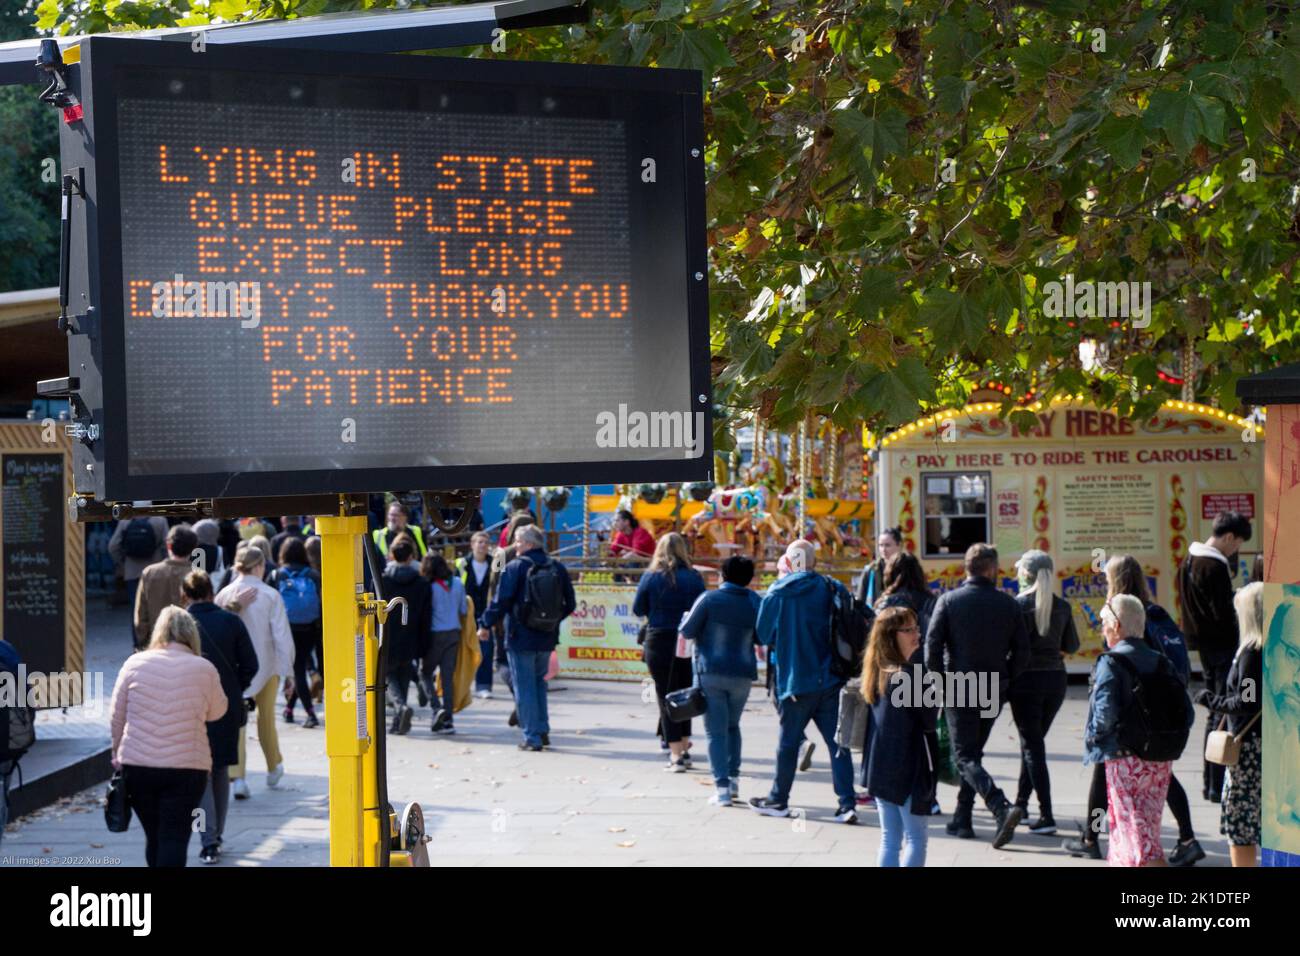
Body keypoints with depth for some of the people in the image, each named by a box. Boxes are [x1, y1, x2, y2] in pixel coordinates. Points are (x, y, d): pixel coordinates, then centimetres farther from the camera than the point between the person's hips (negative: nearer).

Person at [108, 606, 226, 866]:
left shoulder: (135, 663, 0)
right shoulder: (204, 669, -3)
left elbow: (116, 717, 5)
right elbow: (216, 712, 11)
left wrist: (118, 754, 17)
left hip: (137, 766, 2)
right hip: (187, 769, -2)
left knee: (154, 836, 16)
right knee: (174, 839, -1)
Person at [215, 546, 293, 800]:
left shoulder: (224, 595, -5)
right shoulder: (270, 595, -12)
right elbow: (282, 635, -10)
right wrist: (287, 667, -4)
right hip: (266, 666, 0)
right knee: (266, 716, 18)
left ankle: (236, 776, -12)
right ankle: (274, 769, 34)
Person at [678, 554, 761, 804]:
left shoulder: (709, 598, -9)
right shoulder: (754, 602, 1)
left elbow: (688, 631, -5)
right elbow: (760, 637, 9)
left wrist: (686, 619, 15)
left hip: (711, 672, -3)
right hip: (743, 674, 3)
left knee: (716, 731, 0)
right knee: (732, 725, 22)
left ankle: (722, 788, -6)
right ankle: (733, 778, 15)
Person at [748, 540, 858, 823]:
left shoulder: (778, 592, -6)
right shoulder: (835, 590, 0)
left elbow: (764, 634, 2)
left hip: (796, 680, -2)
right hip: (831, 679, 2)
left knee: (788, 742, 10)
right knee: (837, 742, 3)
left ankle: (778, 800, 21)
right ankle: (847, 803, -2)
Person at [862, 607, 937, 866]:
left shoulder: (878, 670, 7)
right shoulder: (908, 673, -16)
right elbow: (930, 720, -12)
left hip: (879, 765, 7)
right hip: (909, 767, -7)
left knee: (889, 838, 12)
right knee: (915, 838, 1)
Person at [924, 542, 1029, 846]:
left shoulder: (949, 601, -6)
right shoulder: (1008, 603, 1)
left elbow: (932, 647, -11)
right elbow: (1022, 650, 0)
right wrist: (1004, 681, 12)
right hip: (994, 694, 3)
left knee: (966, 757, -2)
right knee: (973, 752, 18)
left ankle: (1002, 807, -23)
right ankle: (962, 819, 19)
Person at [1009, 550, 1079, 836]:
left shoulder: (1018, 604, -10)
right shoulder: (1062, 607, 3)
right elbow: (1071, 646, 8)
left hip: (1026, 680, -5)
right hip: (1055, 679, 5)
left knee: (1032, 746, -2)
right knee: (1034, 740, 20)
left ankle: (1046, 816, -10)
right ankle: (1021, 801, 30)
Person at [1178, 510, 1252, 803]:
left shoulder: (1189, 560, 11)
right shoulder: (1215, 567, -18)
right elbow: (1224, 614, -20)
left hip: (1204, 646, 10)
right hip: (1221, 647, -9)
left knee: (1214, 713, 16)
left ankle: (1209, 782, 21)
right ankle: (1218, 785, -5)